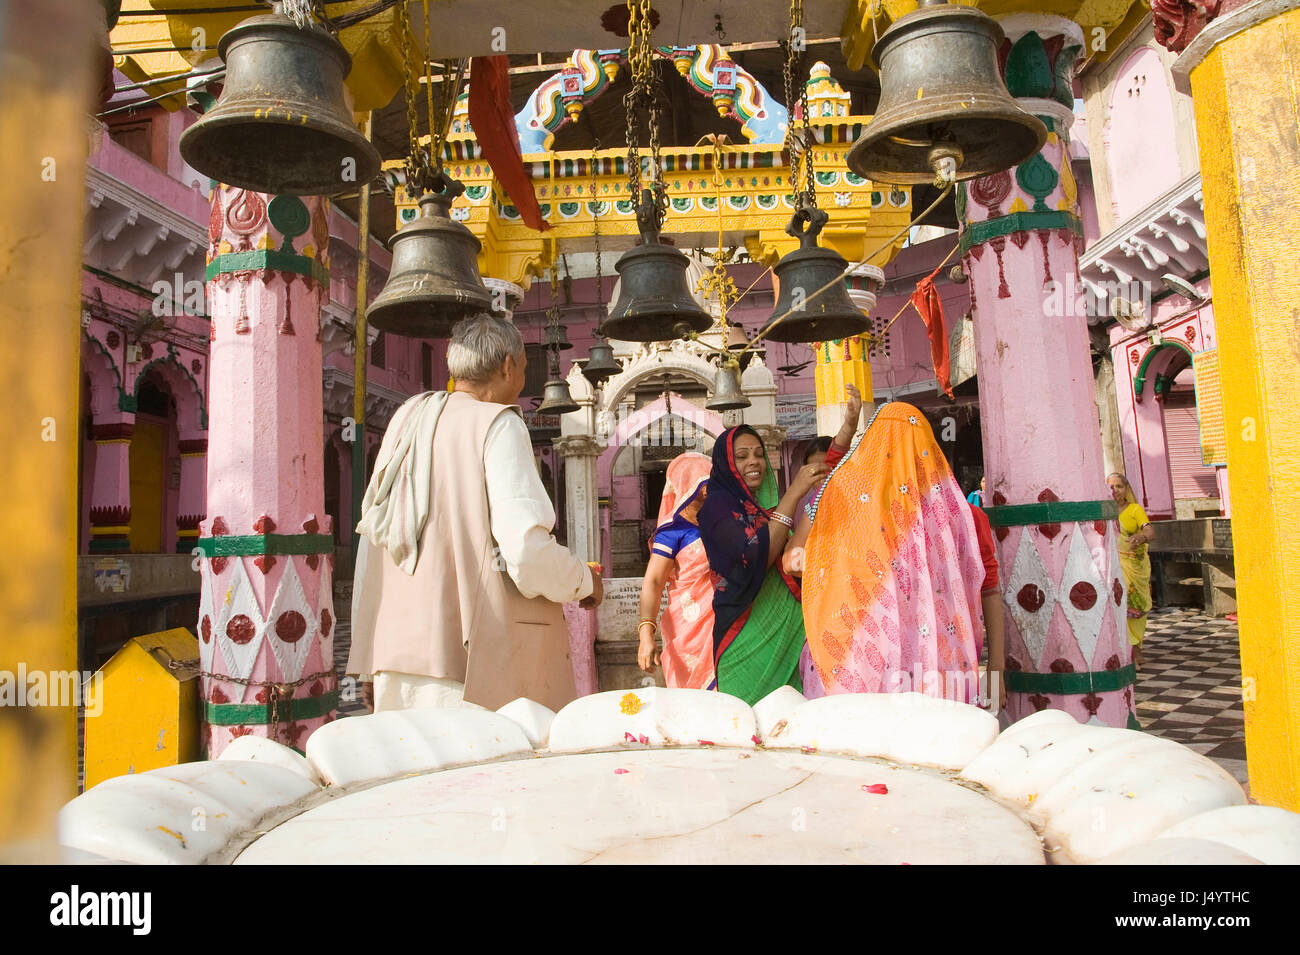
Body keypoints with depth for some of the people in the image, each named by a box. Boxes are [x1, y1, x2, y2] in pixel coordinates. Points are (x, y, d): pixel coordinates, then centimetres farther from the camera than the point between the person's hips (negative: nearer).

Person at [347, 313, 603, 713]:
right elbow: (528, 552, -19)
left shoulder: (406, 418, 12)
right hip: (473, 655, -7)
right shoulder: (499, 425, -9)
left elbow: (371, 535, 15)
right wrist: (585, 580, 0)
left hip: (397, 647, 8)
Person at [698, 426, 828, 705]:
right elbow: (756, 556, -21)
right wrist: (793, 494, -19)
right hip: (749, 637, -7)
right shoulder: (717, 505, -5)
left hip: (785, 632, 7)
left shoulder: (764, 507, 17)